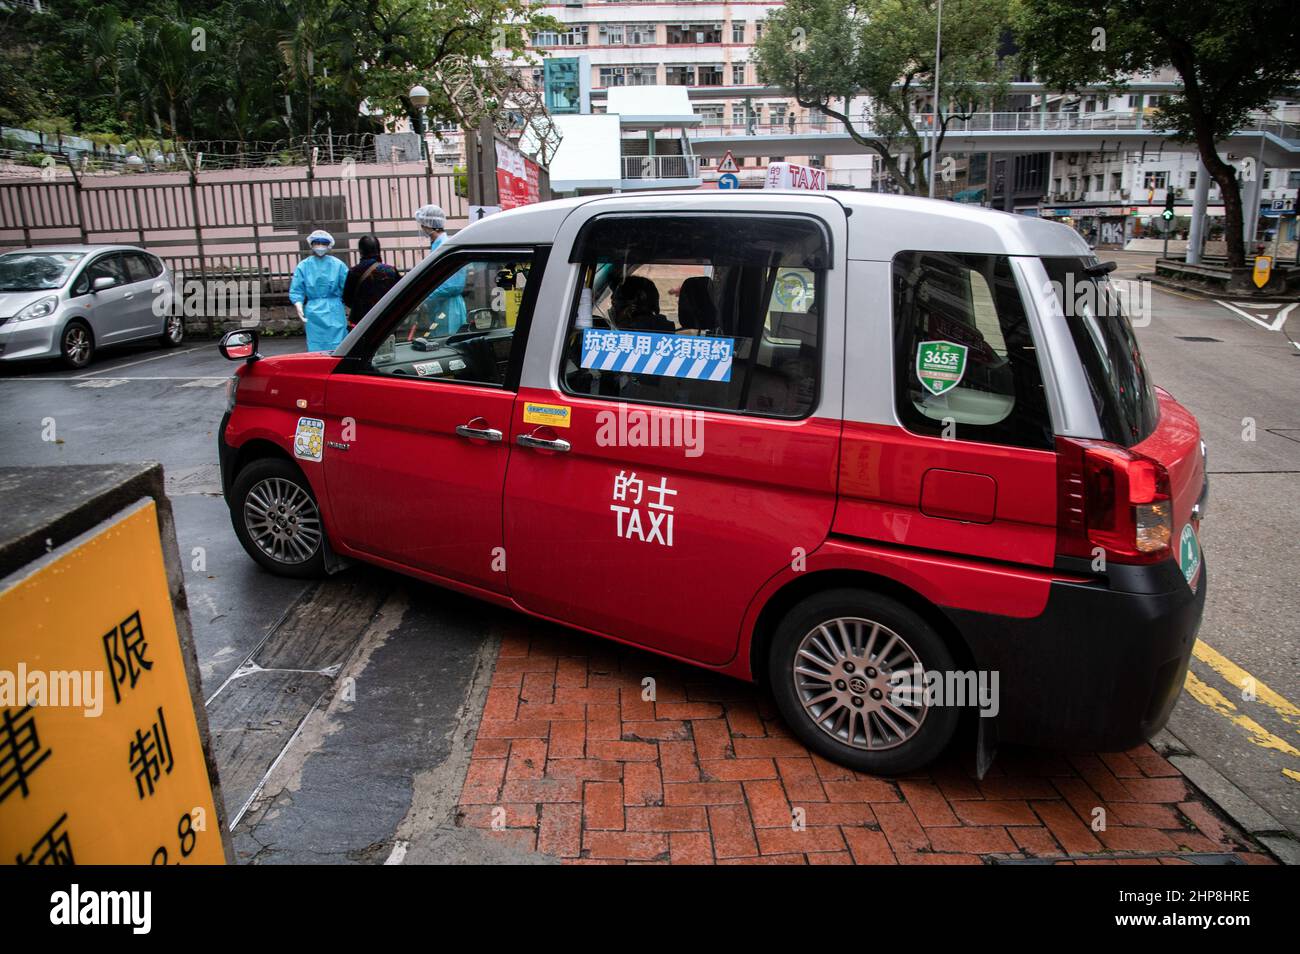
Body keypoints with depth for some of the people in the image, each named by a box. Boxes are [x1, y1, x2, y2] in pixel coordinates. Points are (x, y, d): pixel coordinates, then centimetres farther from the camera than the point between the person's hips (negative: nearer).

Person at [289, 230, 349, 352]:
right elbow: (296, 291, 4)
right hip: (313, 313, 0)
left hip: (335, 313, 0)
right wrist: (299, 308, -12)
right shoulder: (303, 266, 5)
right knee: (316, 349, 1)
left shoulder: (338, 265, 3)